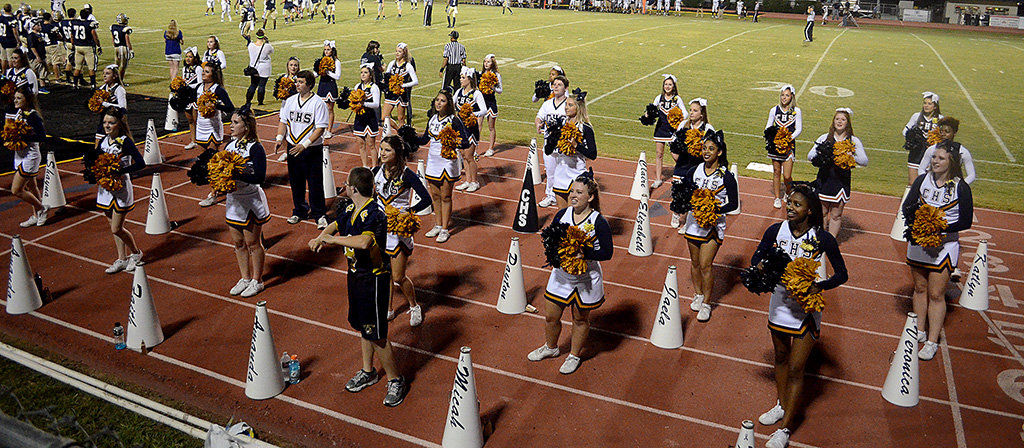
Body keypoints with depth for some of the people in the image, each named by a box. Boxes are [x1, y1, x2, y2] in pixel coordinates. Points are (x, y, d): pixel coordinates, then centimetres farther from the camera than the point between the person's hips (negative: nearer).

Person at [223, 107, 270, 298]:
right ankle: (245, 278, 30)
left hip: (251, 201, -7)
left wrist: (237, 174, -29)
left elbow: (260, 177, -24)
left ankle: (257, 281, 20)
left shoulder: (255, 148, -17)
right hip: (233, 199, 7)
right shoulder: (230, 145, 6)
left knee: (252, 243, 5)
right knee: (237, 242, 15)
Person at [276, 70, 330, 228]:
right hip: (292, 147, 5)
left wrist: (304, 145, -23)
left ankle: (319, 214, 15)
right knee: (296, 182, 14)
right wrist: (280, 138, -6)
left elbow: (320, 128, -15)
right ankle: (300, 211, 30)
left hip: (312, 150, -5)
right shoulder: (290, 101, 7)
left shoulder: (318, 103, -10)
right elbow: (284, 122, 13)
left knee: (315, 184, 0)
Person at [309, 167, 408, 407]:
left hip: (374, 278, -9)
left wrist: (332, 239, -32)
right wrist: (320, 238, 1)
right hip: (356, 273, 9)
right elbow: (334, 225, 23)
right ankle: (368, 372, 40)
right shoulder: (350, 209, 3)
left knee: (375, 335, -2)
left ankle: (395, 380, 16)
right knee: (362, 327, 22)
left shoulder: (375, 214, -26)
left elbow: (364, 242, -45)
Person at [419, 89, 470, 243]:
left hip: (448, 161, -6)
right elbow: (425, 139, 18)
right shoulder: (432, 119, 7)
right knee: (435, 196, 12)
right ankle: (437, 225, 26)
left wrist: (455, 143, -35)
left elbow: (466, 142, -16)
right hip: (433, 161, 6)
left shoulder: (454, 120, -12)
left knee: (445, 197, 2)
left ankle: (445, 229, 12)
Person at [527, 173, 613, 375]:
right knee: (550, 316, 14)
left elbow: (607, 253, -16)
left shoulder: (599, 222, -17)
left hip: (586, 280, -4)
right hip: (561, 275, 4)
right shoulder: (562, 214, -4)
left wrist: (583, 253, -27)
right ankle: (551, 347, 43)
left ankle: (574, 356, 37)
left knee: (580, 319, 15)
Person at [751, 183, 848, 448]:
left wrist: (819, 287, -25)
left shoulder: (822, 239, -16)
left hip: (807, 309, -4)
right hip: (779, 304, 4)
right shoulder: (776, 231, -8)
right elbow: (756, 259, 2)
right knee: (780, 357, 22)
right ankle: (782, 405, 45)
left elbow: (842, 274, -7)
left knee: (795, 369, 0)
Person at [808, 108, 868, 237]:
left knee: (836, 215, 4)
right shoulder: (824, 138, 6)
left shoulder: (854, 141, 4)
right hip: (824, 179, 1)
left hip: (841, 181, -1)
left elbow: (864, 161, -1)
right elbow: (810, 156, 4)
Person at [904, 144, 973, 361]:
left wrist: (940, 228, -22)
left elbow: (966, 222, -8)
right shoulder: (922, 180, 1)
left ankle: (932, 342, 7)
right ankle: (920, 330, 30)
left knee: (936, 295, -2)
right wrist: (916, 210, -20)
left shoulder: (961, 188, -8)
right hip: (918, 242, 4)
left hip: (945, 245, -4)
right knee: (920, 288, 15)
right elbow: (906, 207, 3)